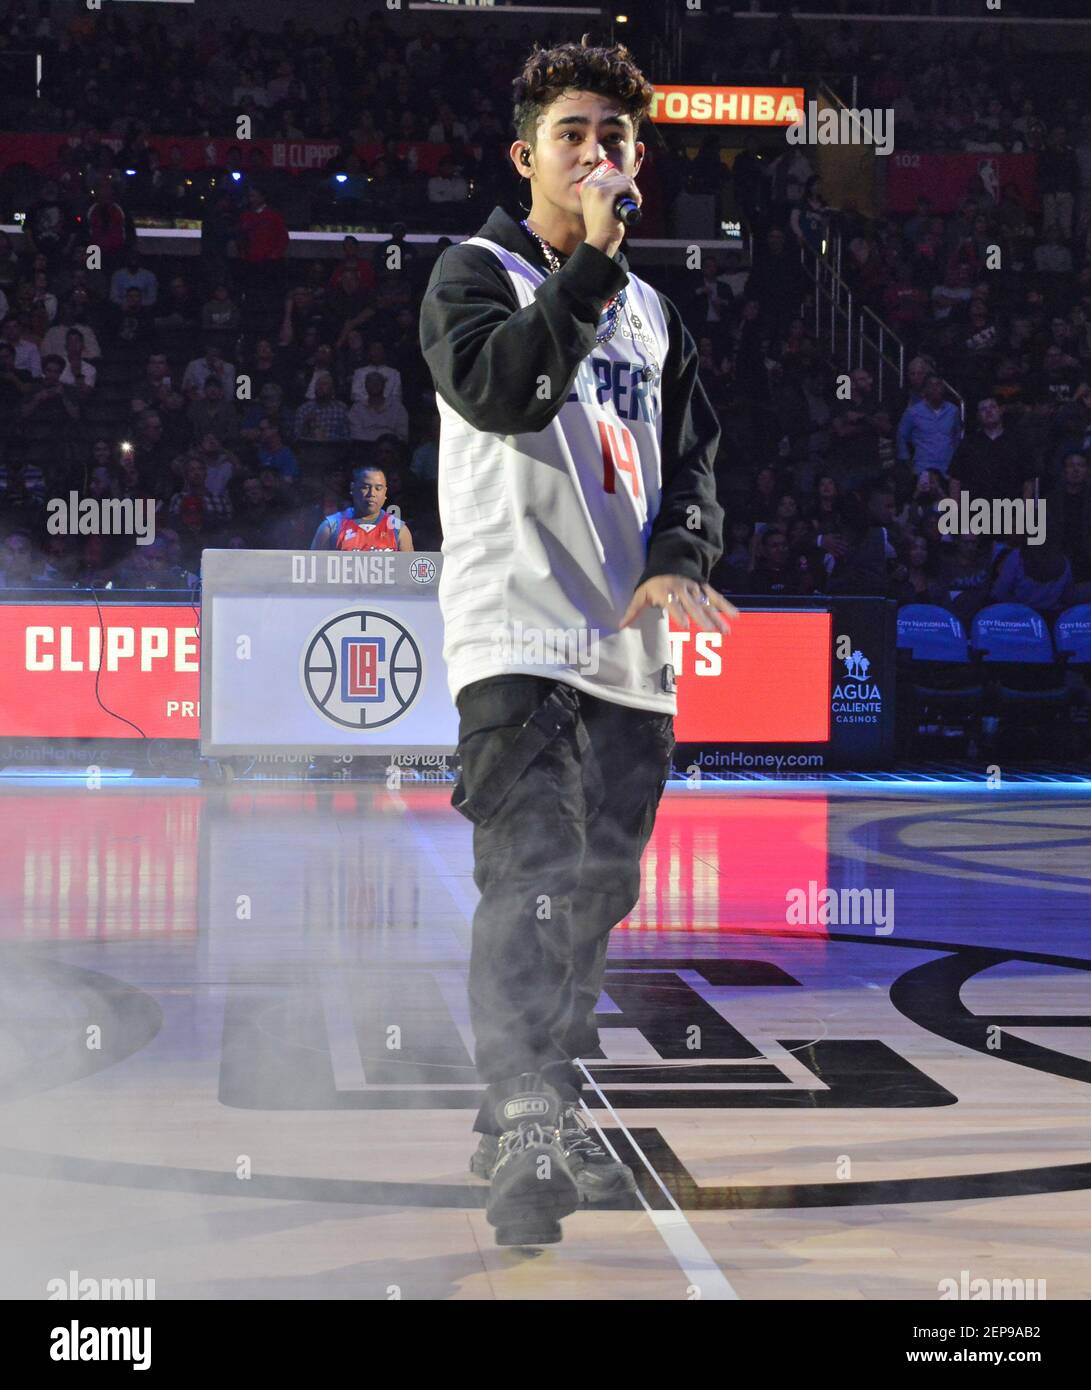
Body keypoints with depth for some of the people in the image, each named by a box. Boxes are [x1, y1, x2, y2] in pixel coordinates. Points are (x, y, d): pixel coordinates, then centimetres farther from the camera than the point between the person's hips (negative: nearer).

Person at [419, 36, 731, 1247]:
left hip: (629, 649, 7)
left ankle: (525, 1127, 21)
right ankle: (529, 1126, -25)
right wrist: (592, 264, -19)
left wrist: (680, 561, -1)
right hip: (513, 632, -7)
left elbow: (691, 453, 19)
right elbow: (498, 385, -17)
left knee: (596, 895, 10)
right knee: (531, 877, -19)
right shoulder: (475, 272, 2)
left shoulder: (651, 312, 21)